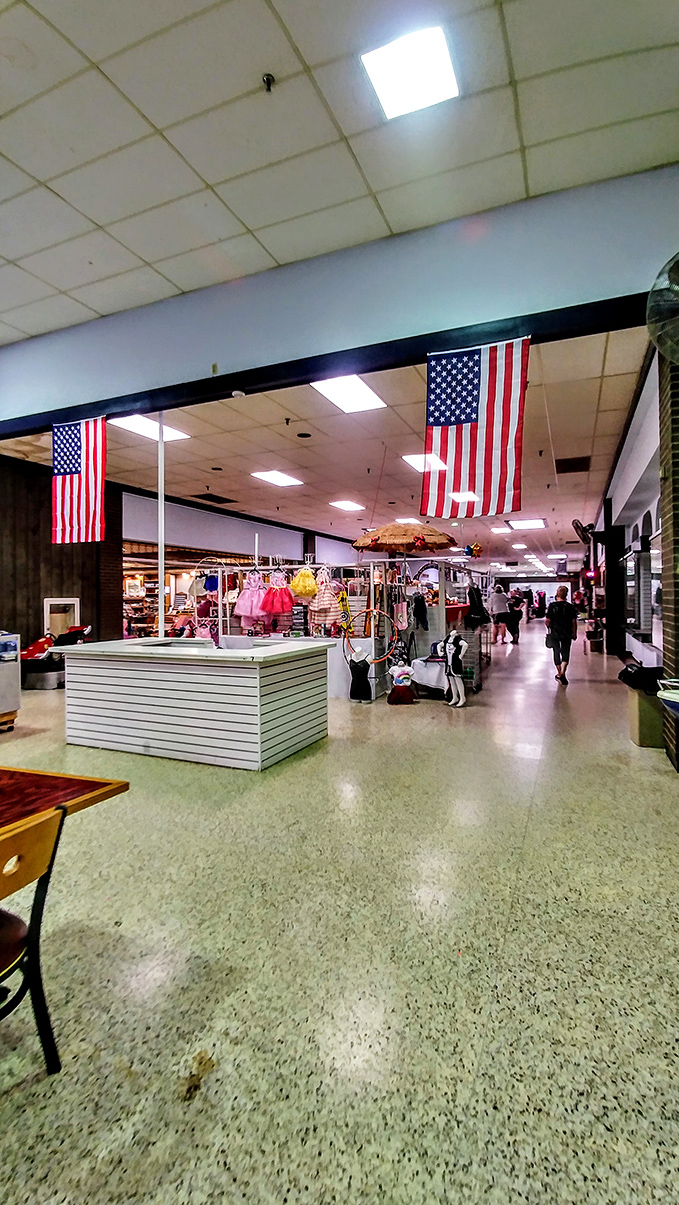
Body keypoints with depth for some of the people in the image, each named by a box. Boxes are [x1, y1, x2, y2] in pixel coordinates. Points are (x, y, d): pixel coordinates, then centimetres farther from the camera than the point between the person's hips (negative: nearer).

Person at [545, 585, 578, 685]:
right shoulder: (570, 606, -6)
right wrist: (575, 633, 9)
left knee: (556, 653, 15)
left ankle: (559, 674, 26)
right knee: (565, 654, 5)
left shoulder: (552, 605, -7)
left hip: (554, 633, 1)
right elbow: (574, 621, -2)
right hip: (567, 634, 0)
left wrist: (549, 629, 13)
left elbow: (547, 620, -5)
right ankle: (562, 673, -15)